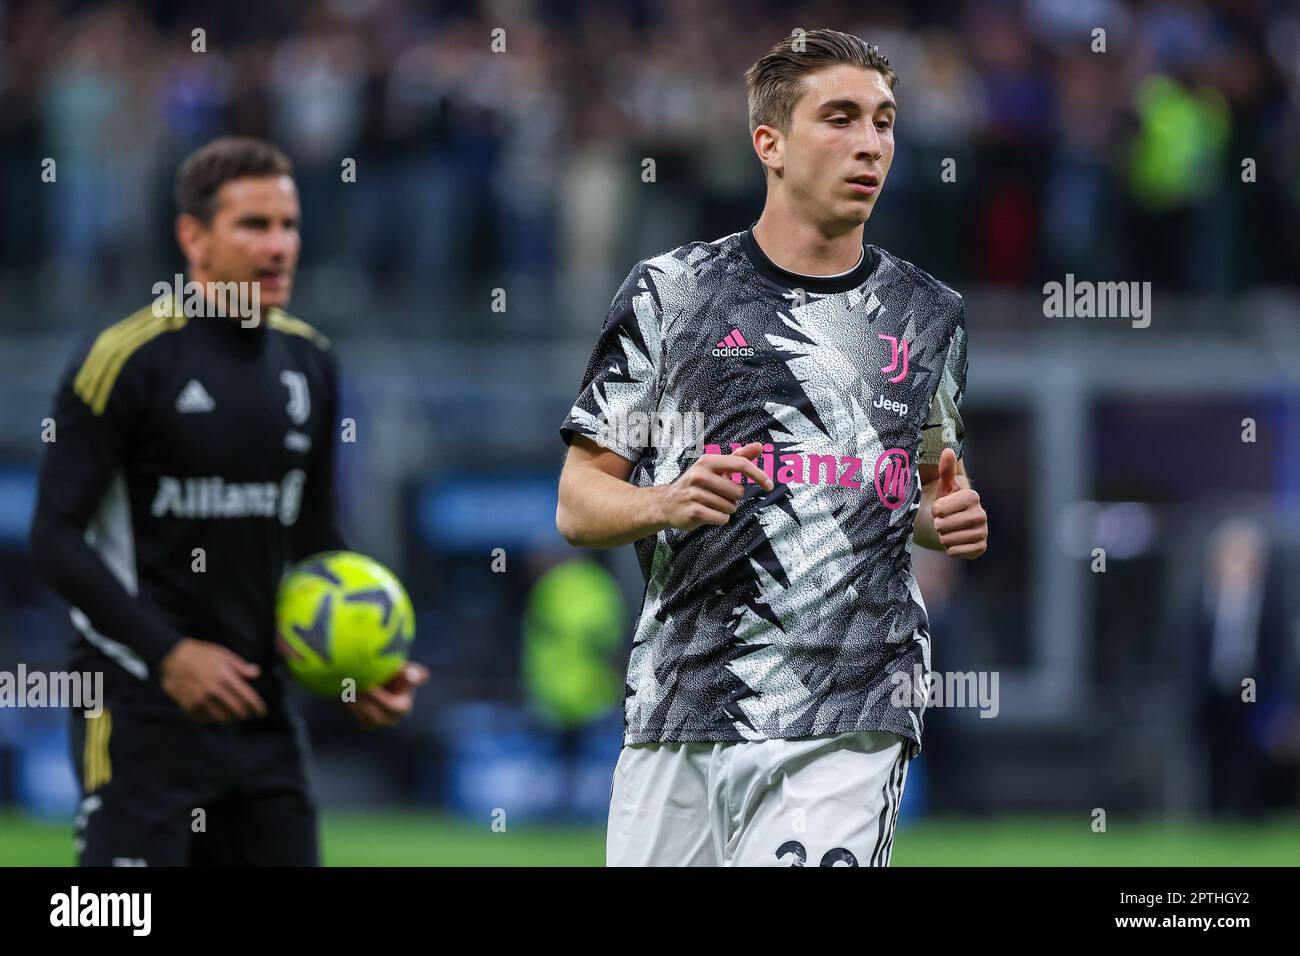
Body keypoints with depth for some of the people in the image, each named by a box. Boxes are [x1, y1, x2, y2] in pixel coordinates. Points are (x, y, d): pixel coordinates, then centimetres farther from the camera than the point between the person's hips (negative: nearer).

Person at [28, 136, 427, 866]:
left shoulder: (308, 361, 11)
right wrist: (169, 654, -19)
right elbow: (57, 538, -12)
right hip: (144, 713, -7)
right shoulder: (128, 359, -10)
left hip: (262, 708, 7)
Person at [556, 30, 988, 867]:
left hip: (851, 727, 0)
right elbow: (578, 504, 4)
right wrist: (667, 503, -16)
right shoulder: (669, 293, 4)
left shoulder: (930, 316, 12)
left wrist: (952, 521, 3)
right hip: (680, 721, 0)